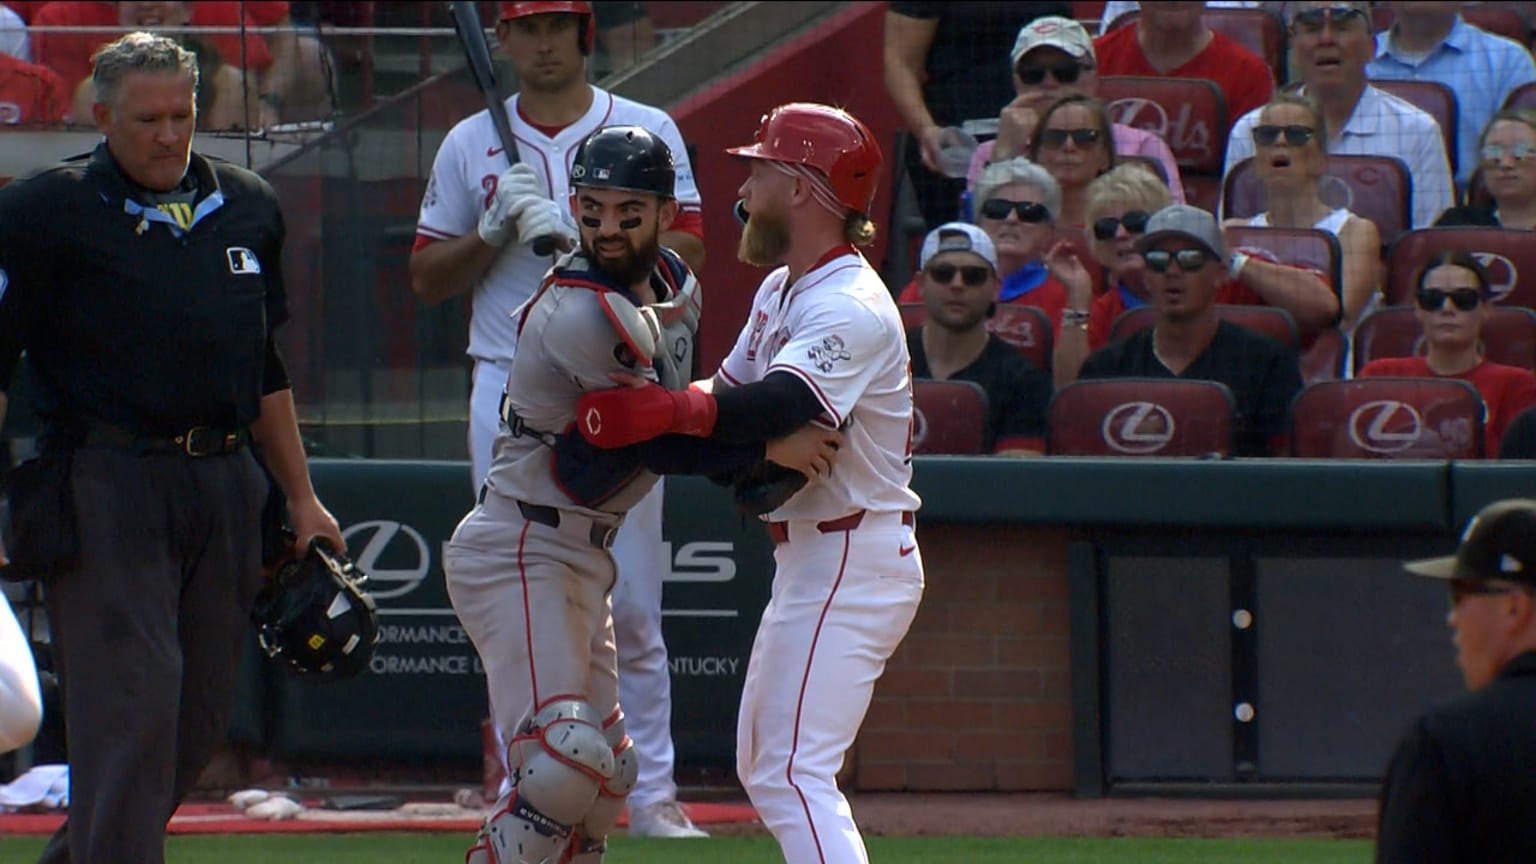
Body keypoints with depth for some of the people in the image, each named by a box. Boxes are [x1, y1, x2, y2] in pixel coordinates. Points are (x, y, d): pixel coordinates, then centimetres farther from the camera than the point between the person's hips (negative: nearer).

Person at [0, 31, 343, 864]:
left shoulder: (248, 207, 15)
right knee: (132, 699, -13)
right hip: (108, 483, -6)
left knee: (201, 712, 8)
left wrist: (301, 498, 22)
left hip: (225, 482, 6)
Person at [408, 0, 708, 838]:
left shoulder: (647, 131, 5)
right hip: (509, 389, 1)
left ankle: (652, 793, 5)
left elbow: (685, 248, -5)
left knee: (633, 603, -1)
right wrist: (496, 229, -8)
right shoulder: (469, 145, 9)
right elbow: (427, 278, 9)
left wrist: (575, 236, -16)